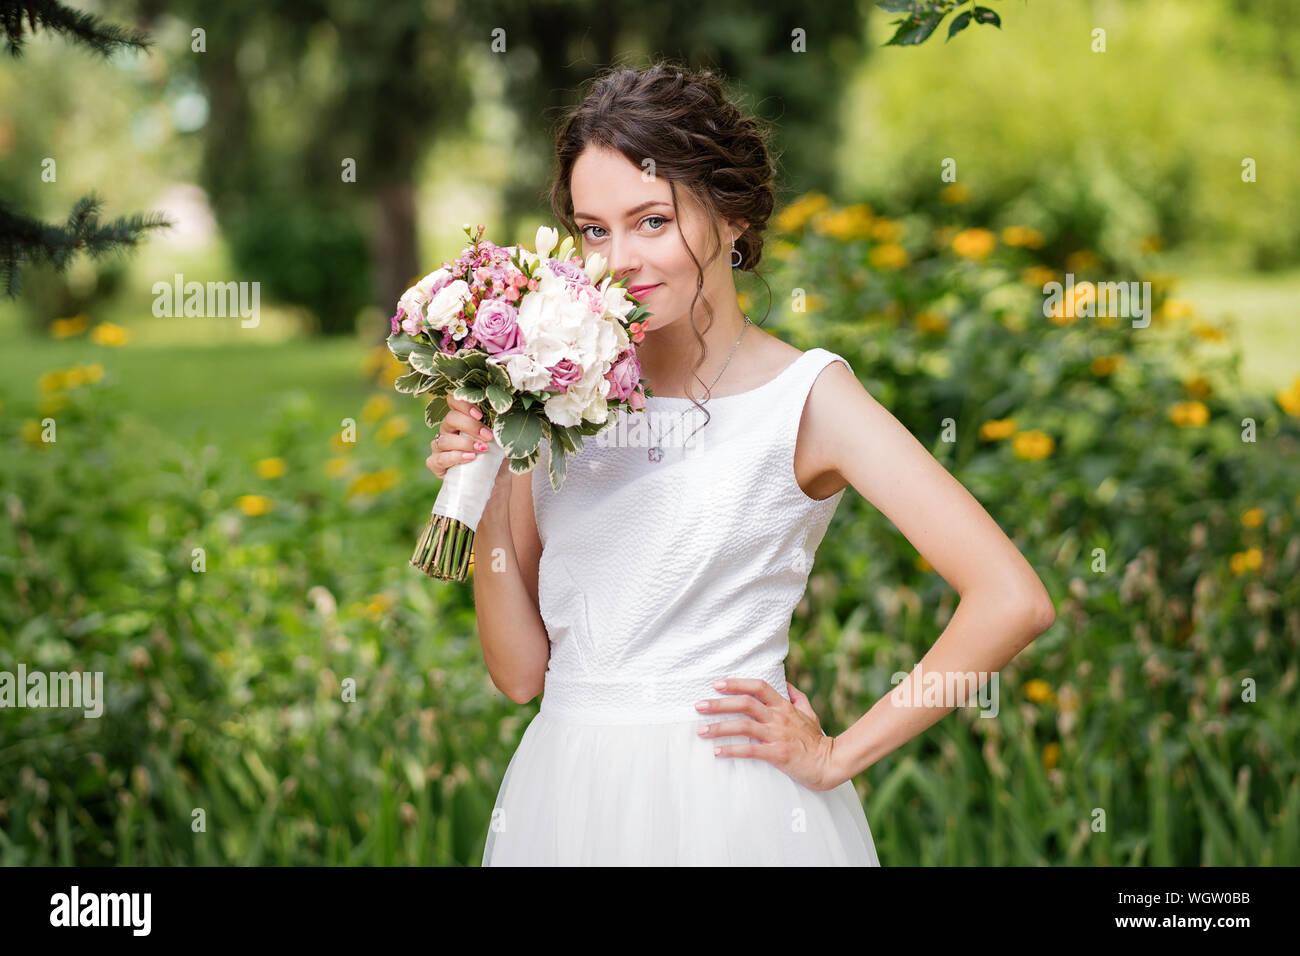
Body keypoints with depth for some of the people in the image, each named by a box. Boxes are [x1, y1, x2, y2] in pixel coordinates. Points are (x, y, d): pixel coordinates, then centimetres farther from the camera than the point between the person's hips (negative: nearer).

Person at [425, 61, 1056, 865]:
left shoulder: (805, 394, -7)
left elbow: (1013, 602, -15)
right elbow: (520, 670, 6)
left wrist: (837, 757, -10)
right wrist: (487, 506, -7)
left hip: (731, 804, -4)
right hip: (565, 799, 4)